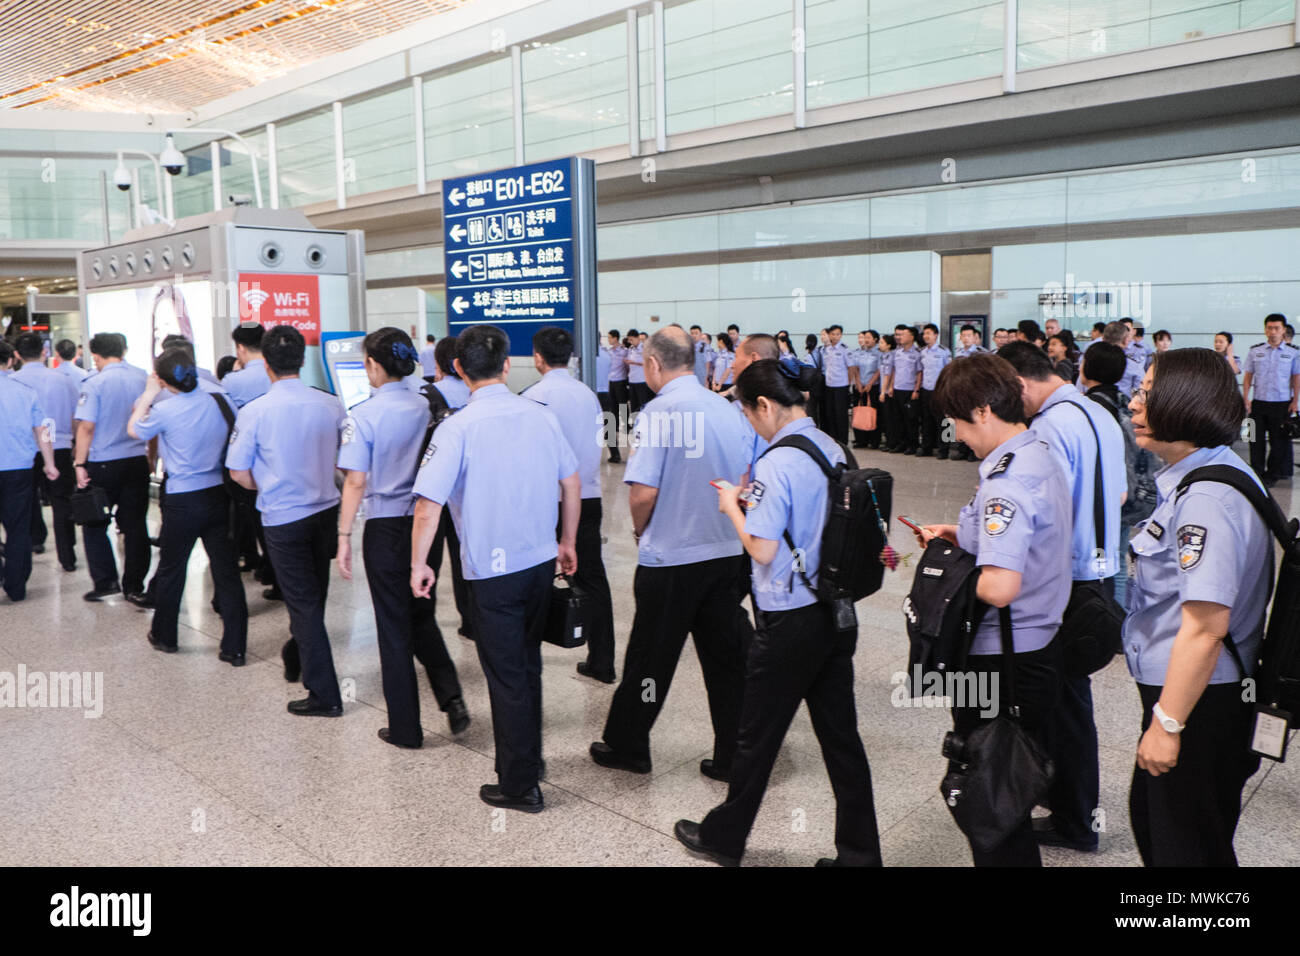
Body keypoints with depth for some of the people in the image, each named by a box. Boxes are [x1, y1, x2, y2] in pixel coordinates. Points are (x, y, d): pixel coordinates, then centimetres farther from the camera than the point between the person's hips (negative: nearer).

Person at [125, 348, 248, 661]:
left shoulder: (164, 410, -13)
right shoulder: (220, 401, -4)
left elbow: (134, 429, 7)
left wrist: (148, 395, 14)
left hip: (182, 501, -3)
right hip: (219, 495, 3)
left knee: (171, 570, 16)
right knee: (227, 572, 4)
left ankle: (164, 635, 33)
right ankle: (234, 648, 5)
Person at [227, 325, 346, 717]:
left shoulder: (254, 412, -13)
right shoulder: (332, 405, -5)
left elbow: (240, 473, -8)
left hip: (283, 518, -3)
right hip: (326, 510, 4)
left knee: (303, 603, 3)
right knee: (314, 595, 22)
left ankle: (324, 695, 7)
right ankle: (296, 658, 43)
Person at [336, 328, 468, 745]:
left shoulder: (363, 415, -12)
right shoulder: (427, 407, 0)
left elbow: (356, 480, -14)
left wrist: (344, 536, -7)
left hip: (386, 528, -4)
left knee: (394, 627, 7)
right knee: (422, 616, 21)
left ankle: (405, 728, 16)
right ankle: (451, 696, 5)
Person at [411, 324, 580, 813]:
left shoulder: (459, 427, -15)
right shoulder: (539, 415, 0)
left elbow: (428, 506, -19)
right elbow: (572, 483, 9)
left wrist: (418, 564, -5)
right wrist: (567, 543, 21)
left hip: (492, 573, -5)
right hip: (542, 562, 5)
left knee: (507, 677, 7)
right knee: (528, 666, 21)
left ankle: (519, 786, 18)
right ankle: (528, 761, 36)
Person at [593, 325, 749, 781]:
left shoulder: (659, 412, -15)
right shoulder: (727, 409, 2)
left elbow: (643, 492, -20)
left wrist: (640, 531, 0)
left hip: (670, 559, -5)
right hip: (727, 552, 5)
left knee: (650, 657, 10)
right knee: (727, 657, 13)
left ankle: (627, 746, 27)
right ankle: (733, 757, 21)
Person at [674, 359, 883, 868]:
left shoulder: (777, 462, -20)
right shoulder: (832, 449, 4)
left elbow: (763, 550, -21)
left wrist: (733, 506, -5)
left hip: (789, 622, -7)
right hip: (836, 611, 7)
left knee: (757, 736, 10)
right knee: (840, 735, 14)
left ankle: (723, 838, 30)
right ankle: (859, 851, 23)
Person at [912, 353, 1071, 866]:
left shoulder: (1005, 482, -24)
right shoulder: (1042, 456, 7)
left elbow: (1000, 588, -33)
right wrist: (965, 535, 11)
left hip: (1000, 661, -9)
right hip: (1039, 647, 10)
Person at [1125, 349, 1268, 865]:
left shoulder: (1207, 499, -26)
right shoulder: (1199, 479, 8)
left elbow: (1205, 627, -30)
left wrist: (1167, 724, -24)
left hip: (1200, 700, -10)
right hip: (1182, 686, 10)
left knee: (1187, 843, 8)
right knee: (1149, 816, 25)